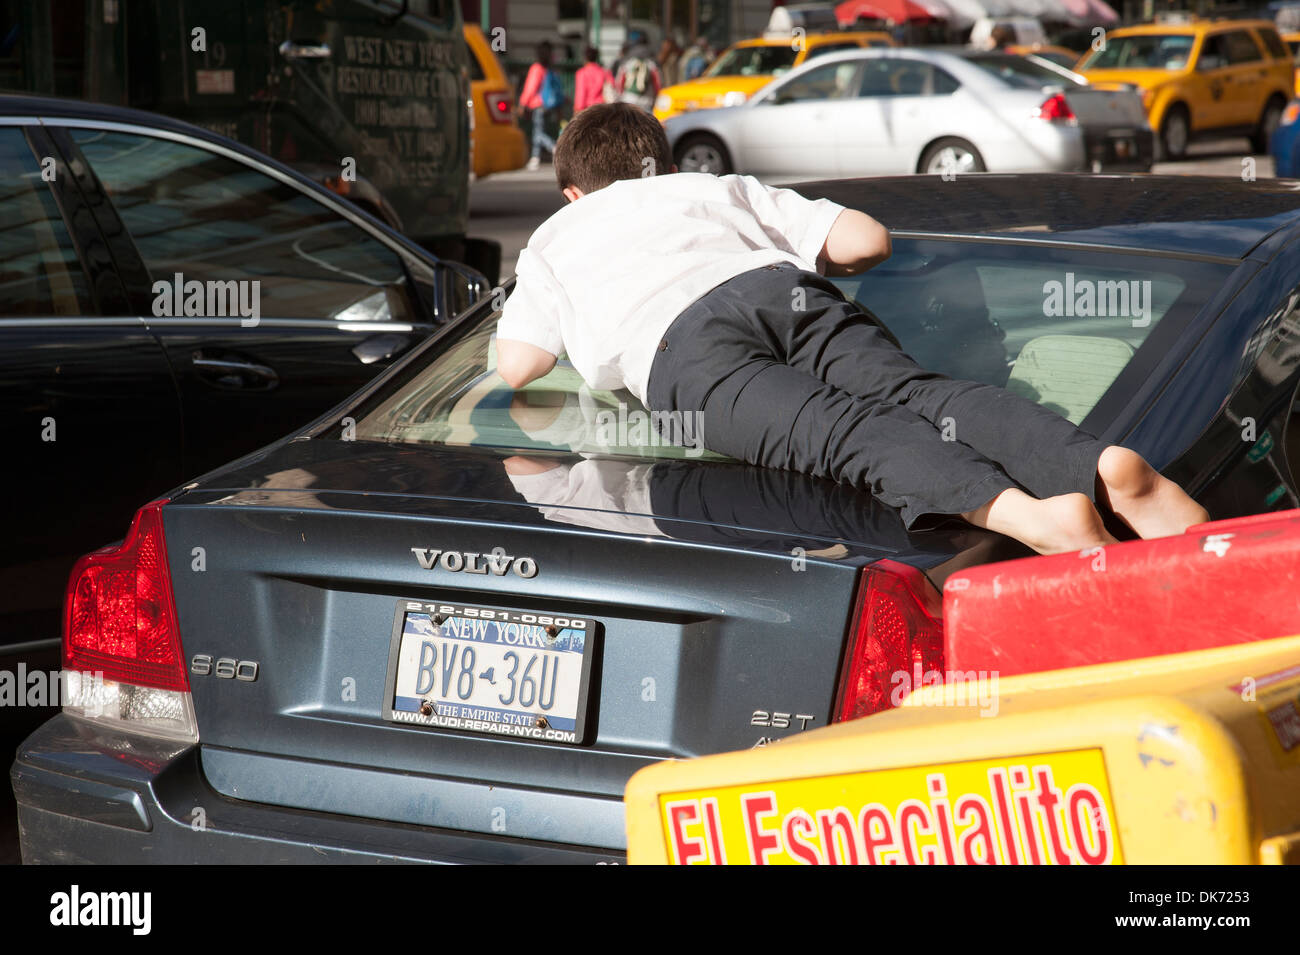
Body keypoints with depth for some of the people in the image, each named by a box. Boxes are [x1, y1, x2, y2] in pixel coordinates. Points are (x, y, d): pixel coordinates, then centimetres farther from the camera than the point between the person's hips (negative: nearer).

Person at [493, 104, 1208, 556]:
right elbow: (867, 240, 29)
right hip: (787, 290, 4)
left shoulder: (553, 238, 36)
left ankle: (1020, 510, -52)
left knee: (850, 437, -25)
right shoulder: (719, 187, 40)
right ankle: (1101, 466, -44)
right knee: (915, 395, -17)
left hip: (681, 347, -4)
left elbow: (515, 366, 23)